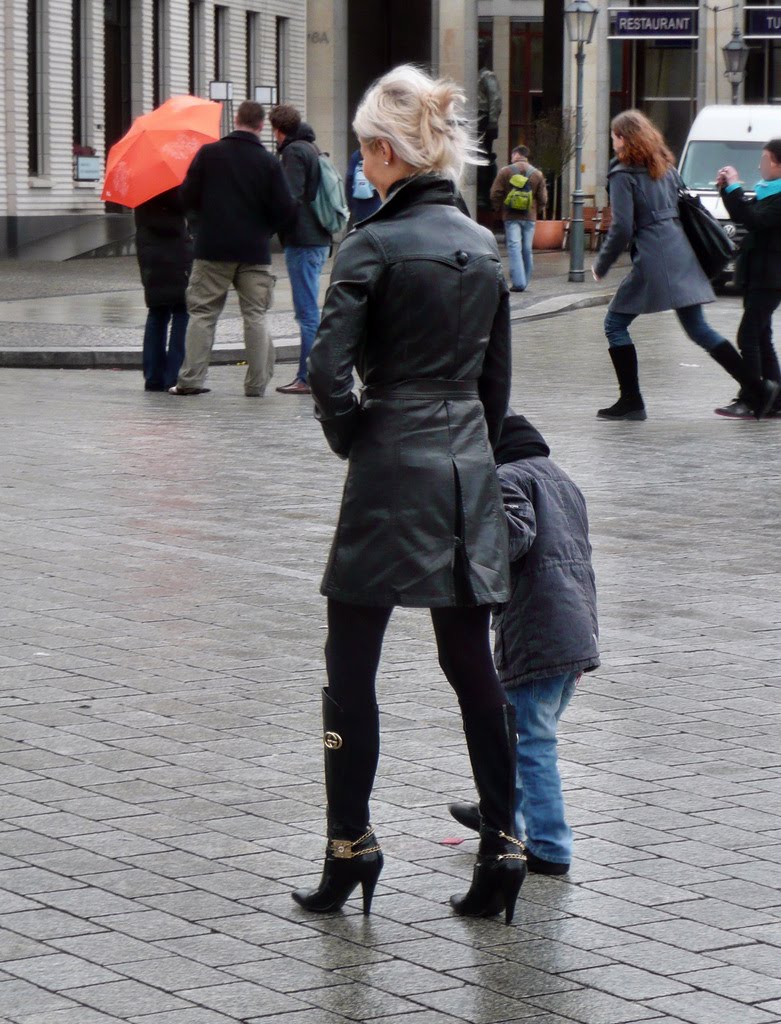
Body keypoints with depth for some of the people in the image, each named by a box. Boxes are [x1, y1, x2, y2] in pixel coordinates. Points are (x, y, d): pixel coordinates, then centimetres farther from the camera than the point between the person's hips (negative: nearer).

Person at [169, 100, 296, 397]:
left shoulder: (209, 153, -3)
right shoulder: (268, 162, -4)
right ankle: (257, 384, 6)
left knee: (202, 312, 7)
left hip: (212, 248, 0)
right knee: (255, 316, 6)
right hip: (255, 251, 0)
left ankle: (190, 379, 2)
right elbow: (285, 211, -5)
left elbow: (188, 197, -3)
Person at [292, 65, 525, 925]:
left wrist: (351, 436, -1)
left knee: (350, 669, 4)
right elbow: (496, 379, 13)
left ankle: (350, 847, 7)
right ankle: (501, 845, 9)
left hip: (391, 469, -6)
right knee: (471, 667, 10)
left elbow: (329, 370, -19)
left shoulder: (375, 245, -12)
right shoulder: (484, 247, 8)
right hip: (470, 470, 6)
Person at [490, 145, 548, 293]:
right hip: (529, 217, 3)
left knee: (514, 248, -6)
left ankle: (518, 282, -17)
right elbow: (543, 198, 5)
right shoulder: (537, 174, 4)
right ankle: (525, 282, 18)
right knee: (527, 249, 11)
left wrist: (498, 209, 11)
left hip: (511, 217, -3)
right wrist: (539, 212, 20)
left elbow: (495, 193, -4)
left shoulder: (505, 172, -4)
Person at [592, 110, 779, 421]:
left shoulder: (624, 175, -6)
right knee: (698, 329, 10)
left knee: (615, 324, 5)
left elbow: (622, 229, -12)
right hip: (682, 256, 8)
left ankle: (631, 401, 1)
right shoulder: (666, 167, 17)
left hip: (652, 260, -8)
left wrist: (601, 266, -2)